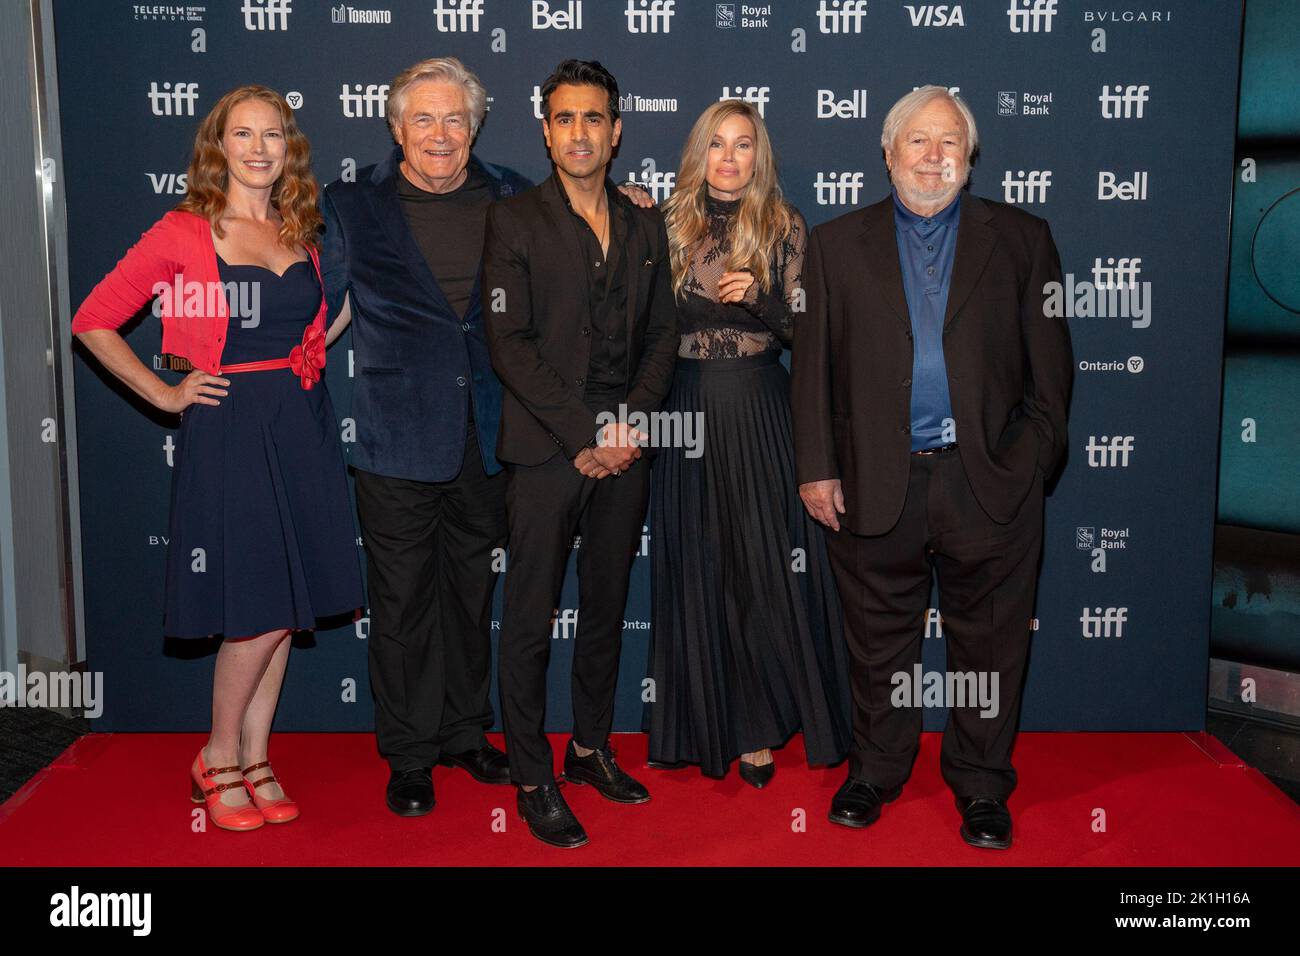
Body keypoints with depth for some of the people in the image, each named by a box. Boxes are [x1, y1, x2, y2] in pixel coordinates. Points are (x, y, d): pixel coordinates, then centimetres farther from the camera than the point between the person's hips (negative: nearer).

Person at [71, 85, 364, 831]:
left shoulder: (302, 234, 11)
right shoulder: (184, 233, -3)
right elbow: (94, 321, 0)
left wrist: (307, 363, 9)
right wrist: (164, 393, -4)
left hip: (303, 427, 5)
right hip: (229, 429, -5)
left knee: (286, 608, 8)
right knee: (259, 612, -4)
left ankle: (255, 759, 22)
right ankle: (219, 759, 18)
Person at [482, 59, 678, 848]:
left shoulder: (646, 226, 12)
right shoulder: (514, 221, -1)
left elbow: (663, 333, 11)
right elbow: (510, 343, -8)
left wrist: (635, 420, -5)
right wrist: (582, 433, -14)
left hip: (623, 450, 4)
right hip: (547, 451, -4)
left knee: (607, 608, 13)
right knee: (531, 621, 1)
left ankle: (591, 748, 28)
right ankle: (533, 778, 12)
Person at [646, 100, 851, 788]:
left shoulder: (784, 227, 2)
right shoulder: (670, 225, 7)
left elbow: (802, 326, 0)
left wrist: (759, 298, -18)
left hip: (758, 413, -1)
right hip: (688, 409, 2)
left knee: (763, 567, 0)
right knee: (696, 570, 6)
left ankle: (759, 729, 12)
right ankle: (702, 723, 19)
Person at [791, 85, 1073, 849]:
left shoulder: (1022, 239, 7)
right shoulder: (838, 244, 8)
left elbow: (1051, 365, 5)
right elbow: (815, 364, 5)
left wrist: (1032, 459, -4)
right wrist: (817, 467, -1)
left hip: (989, 482, 0)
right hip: (877, 485, 1)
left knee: (989, 644, 9)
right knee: (880, 642, 12)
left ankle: (981, 786, 25)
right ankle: (876, 771, 29)